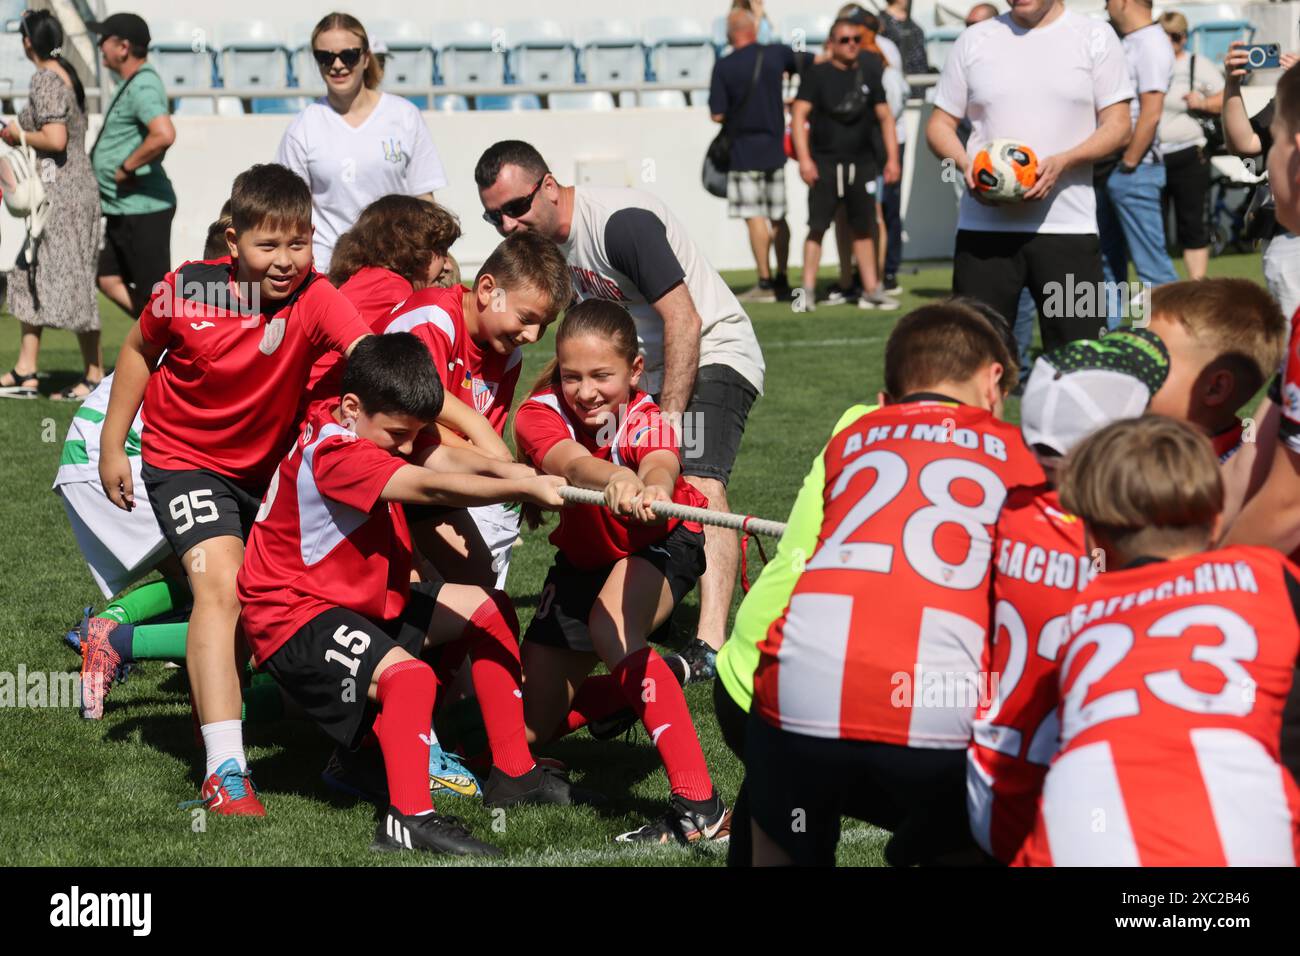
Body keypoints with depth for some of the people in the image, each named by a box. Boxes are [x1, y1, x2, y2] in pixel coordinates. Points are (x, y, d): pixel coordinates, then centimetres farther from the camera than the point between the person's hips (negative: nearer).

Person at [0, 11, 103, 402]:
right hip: (74, 189, 10)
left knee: (69, 282, -4)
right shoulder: (66, 74, 12)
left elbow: (56, 140, -24)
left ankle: (96, 377, 2)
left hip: (62, 192, -10)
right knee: (32, 277, 13)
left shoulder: (45, 80, -16)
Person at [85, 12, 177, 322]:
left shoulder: (142, 87, -18)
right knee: (109, 280, 14)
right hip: (122, 209, 11)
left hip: (143, 209, -11)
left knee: (154, 292, -5)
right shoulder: (132, 84, 14)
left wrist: (126, 168, -24)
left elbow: (164, 135, -36)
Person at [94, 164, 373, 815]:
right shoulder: (188, 289, -19)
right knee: (221, 583, -22)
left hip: (262, 466, 3)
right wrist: (112, 444, 4)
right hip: (182, 458, -3)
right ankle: (225, 774, -30)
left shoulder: (314, 300, -24)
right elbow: (140, 349, 1)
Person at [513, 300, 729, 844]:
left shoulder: (645, 420, -30)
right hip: (583, 559, 5)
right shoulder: (540, 414, -26)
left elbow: (661, 466, -55)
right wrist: (617, 480, -73)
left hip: (662, 543, -5)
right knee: (522, 727, 6)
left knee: (612, 626, -39)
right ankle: (621, 692, 38)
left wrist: (653, 491, -80)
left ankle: (700, 808, -41)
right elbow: (572, 465, -49)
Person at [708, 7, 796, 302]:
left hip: (743, 152, -4)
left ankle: (765, 283, -3)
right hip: (775, 148, 4)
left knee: (755, 218, -2)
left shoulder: (724, 67, -11)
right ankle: (781, 280, 17)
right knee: (777, 217, 13)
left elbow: (717, 115, -11)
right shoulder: (777, 54, -2)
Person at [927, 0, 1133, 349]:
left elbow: (1117, 125, 0)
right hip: (984, 227, 2)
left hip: (1068, 228, -2)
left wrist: (1063, 162, -17)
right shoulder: (974, 40, 10)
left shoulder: (1096, 37, 5)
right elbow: (940, 124, 13)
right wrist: (965, 164, -9)